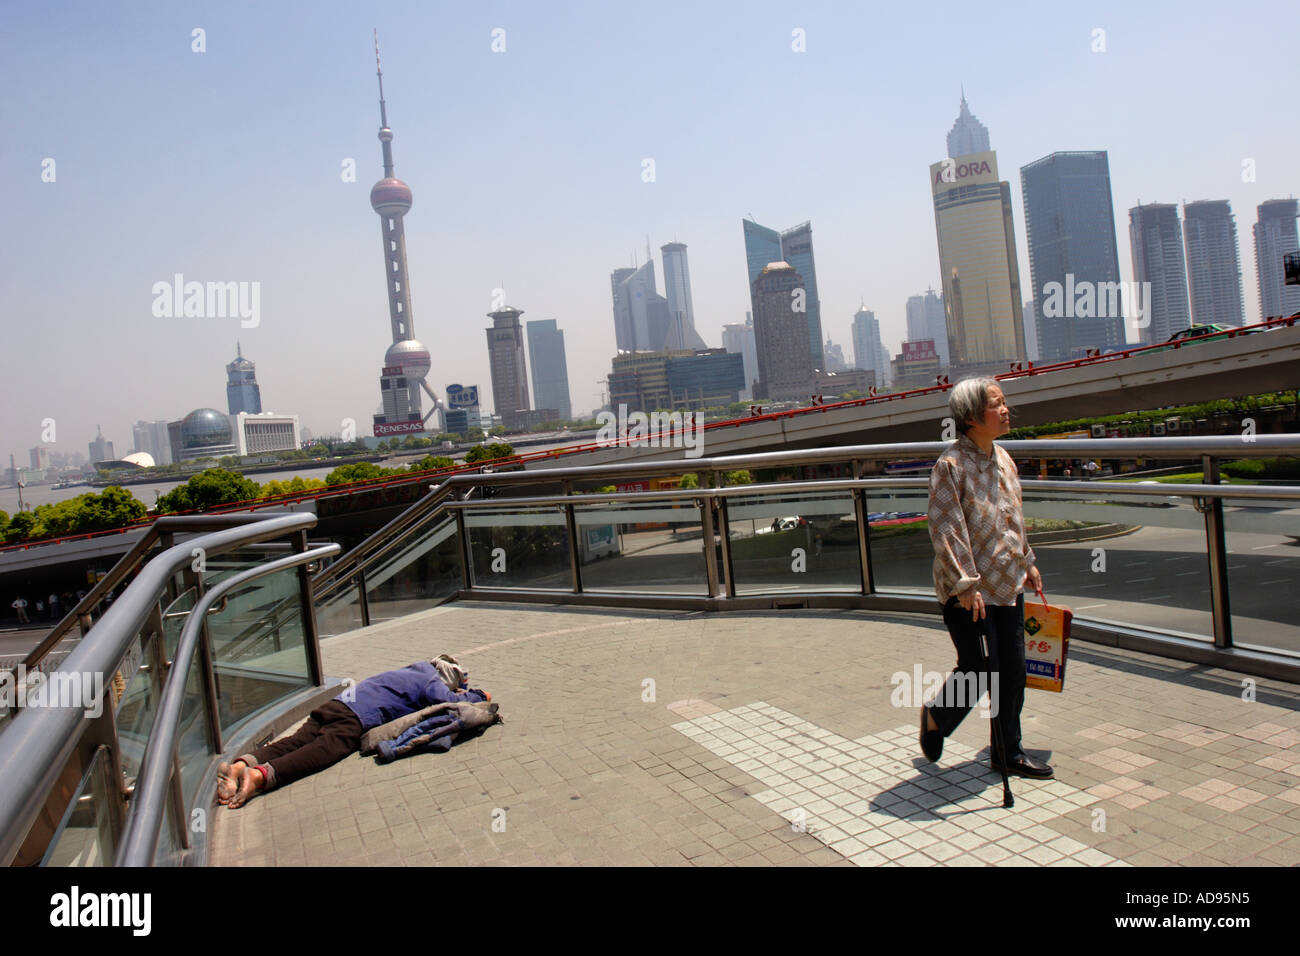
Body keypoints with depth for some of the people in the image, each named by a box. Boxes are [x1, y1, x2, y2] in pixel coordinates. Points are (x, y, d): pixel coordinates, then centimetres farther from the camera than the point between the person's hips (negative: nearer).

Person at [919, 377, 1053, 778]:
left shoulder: (1003, 458, 10)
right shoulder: (950, 465, -16)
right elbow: (946, 529, -20)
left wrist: (1028, 562, 24)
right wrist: (966, 584, -23)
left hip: (1007, 584, 8)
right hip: (967, 591, -8)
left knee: (1012, 670, 11)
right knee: (977, 670, -1)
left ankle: (1008, 752, 25)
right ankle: (937, 716, 29)